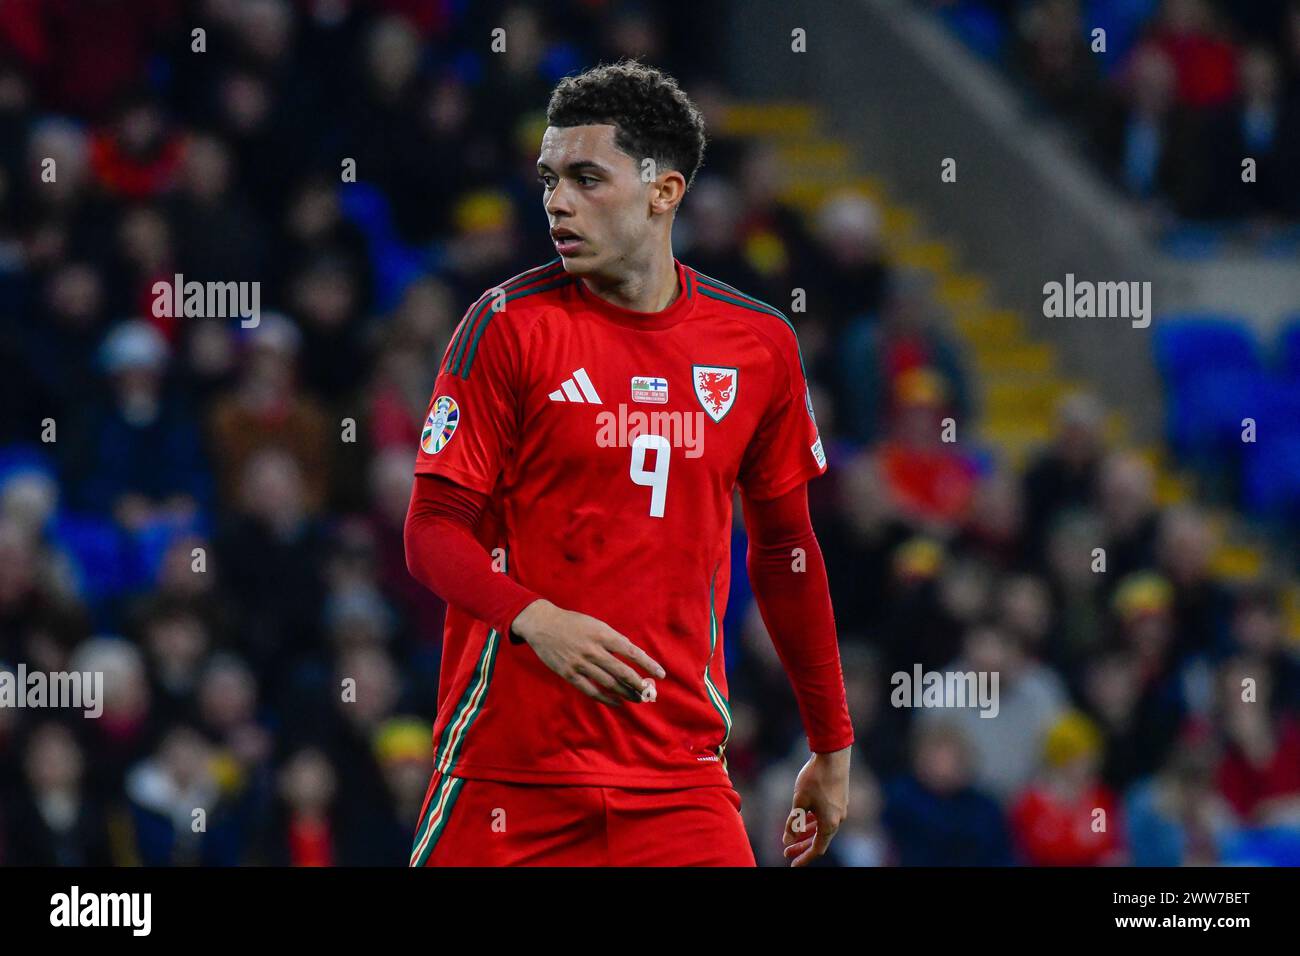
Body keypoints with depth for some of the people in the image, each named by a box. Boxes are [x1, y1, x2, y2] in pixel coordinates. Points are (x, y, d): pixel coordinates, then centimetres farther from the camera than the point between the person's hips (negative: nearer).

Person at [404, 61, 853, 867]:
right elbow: (434, 529, -6)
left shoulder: (760, 346, 6)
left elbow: (784, 552, 17)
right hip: (507, 769, -2)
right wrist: (536, 620, -25)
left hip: (681, 773, 2)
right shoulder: (509, 324, -4)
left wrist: (832, 747, 18)